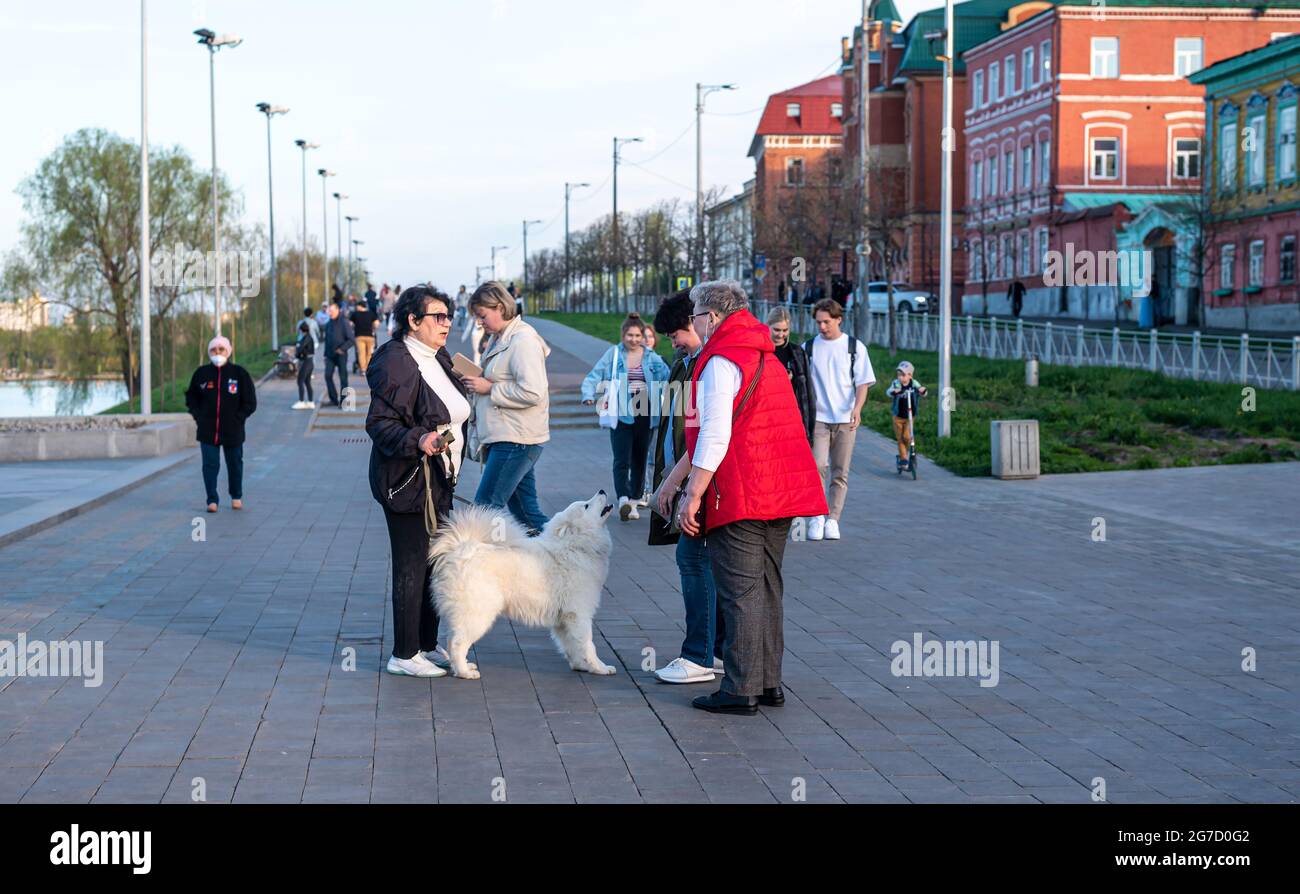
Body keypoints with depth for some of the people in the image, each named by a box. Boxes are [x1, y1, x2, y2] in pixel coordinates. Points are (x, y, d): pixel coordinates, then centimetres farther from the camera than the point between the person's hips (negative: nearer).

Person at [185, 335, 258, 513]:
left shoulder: (239, 373, -2)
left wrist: (237, 418, -7)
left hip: (233, 430, 0)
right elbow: (191, 397, 14)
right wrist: (198, 417, 2)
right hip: (207, 430, 0)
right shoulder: (201, 373, 2)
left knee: (235, 463, 12)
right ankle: (212, 500, 0)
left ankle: (236, 497, 29)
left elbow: (250, 403, 1)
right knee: (210, 465, -4)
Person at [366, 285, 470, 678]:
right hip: (407, 483, -9)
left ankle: (428, 645, 25)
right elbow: (379, 423, -22)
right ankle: (404, 655, 3)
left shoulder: (438, 359, 12)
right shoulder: (396, 364, -17)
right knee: (412, 567, -5)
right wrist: (417, 440, -35)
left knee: (434, 564, 14)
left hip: (438, 481, 9)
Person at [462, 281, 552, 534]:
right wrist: (478, 384, 11)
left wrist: (489, 388, -15)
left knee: (485, 508, -11)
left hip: (515, 440, -10)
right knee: (526, 510, 11)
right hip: (503, 436, 10)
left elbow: (532, 392, -22)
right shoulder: (498, 339, 17)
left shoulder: (523, 340, -14)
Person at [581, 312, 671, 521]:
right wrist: (589, 395, -19)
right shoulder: (613, 354, 1)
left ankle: (633, 501, 21)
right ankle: (623, 499, -25)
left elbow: (668, 378, 1)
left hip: (644, 415, 3)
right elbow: (594, 376, -2)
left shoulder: (652, 358, 7)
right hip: (621, 415, -3)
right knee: (622, 460, -14)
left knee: (639, 460, 11)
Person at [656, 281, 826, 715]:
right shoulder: (766, 357, 20)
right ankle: (769, 683, 19)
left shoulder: (721, 362, -10)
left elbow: (714, 437, -19)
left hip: (739, 497, -9)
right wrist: (674, 479, 26)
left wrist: (692, 496, -15)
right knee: (768, 589, 14)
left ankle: (741, 690, -2)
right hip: (780, 496, 9)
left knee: (740, 593, -5)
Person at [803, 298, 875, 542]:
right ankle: (817, 517, -6)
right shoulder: (808, 347, 7)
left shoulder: (855, 347, 6)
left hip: (845, 420, 1)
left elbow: (863, 382, 3)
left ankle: (832, 520, 7)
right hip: (818, 418, 0)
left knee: (840, 473, 2)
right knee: (818, 466, -15)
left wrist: (857, 408, -14)